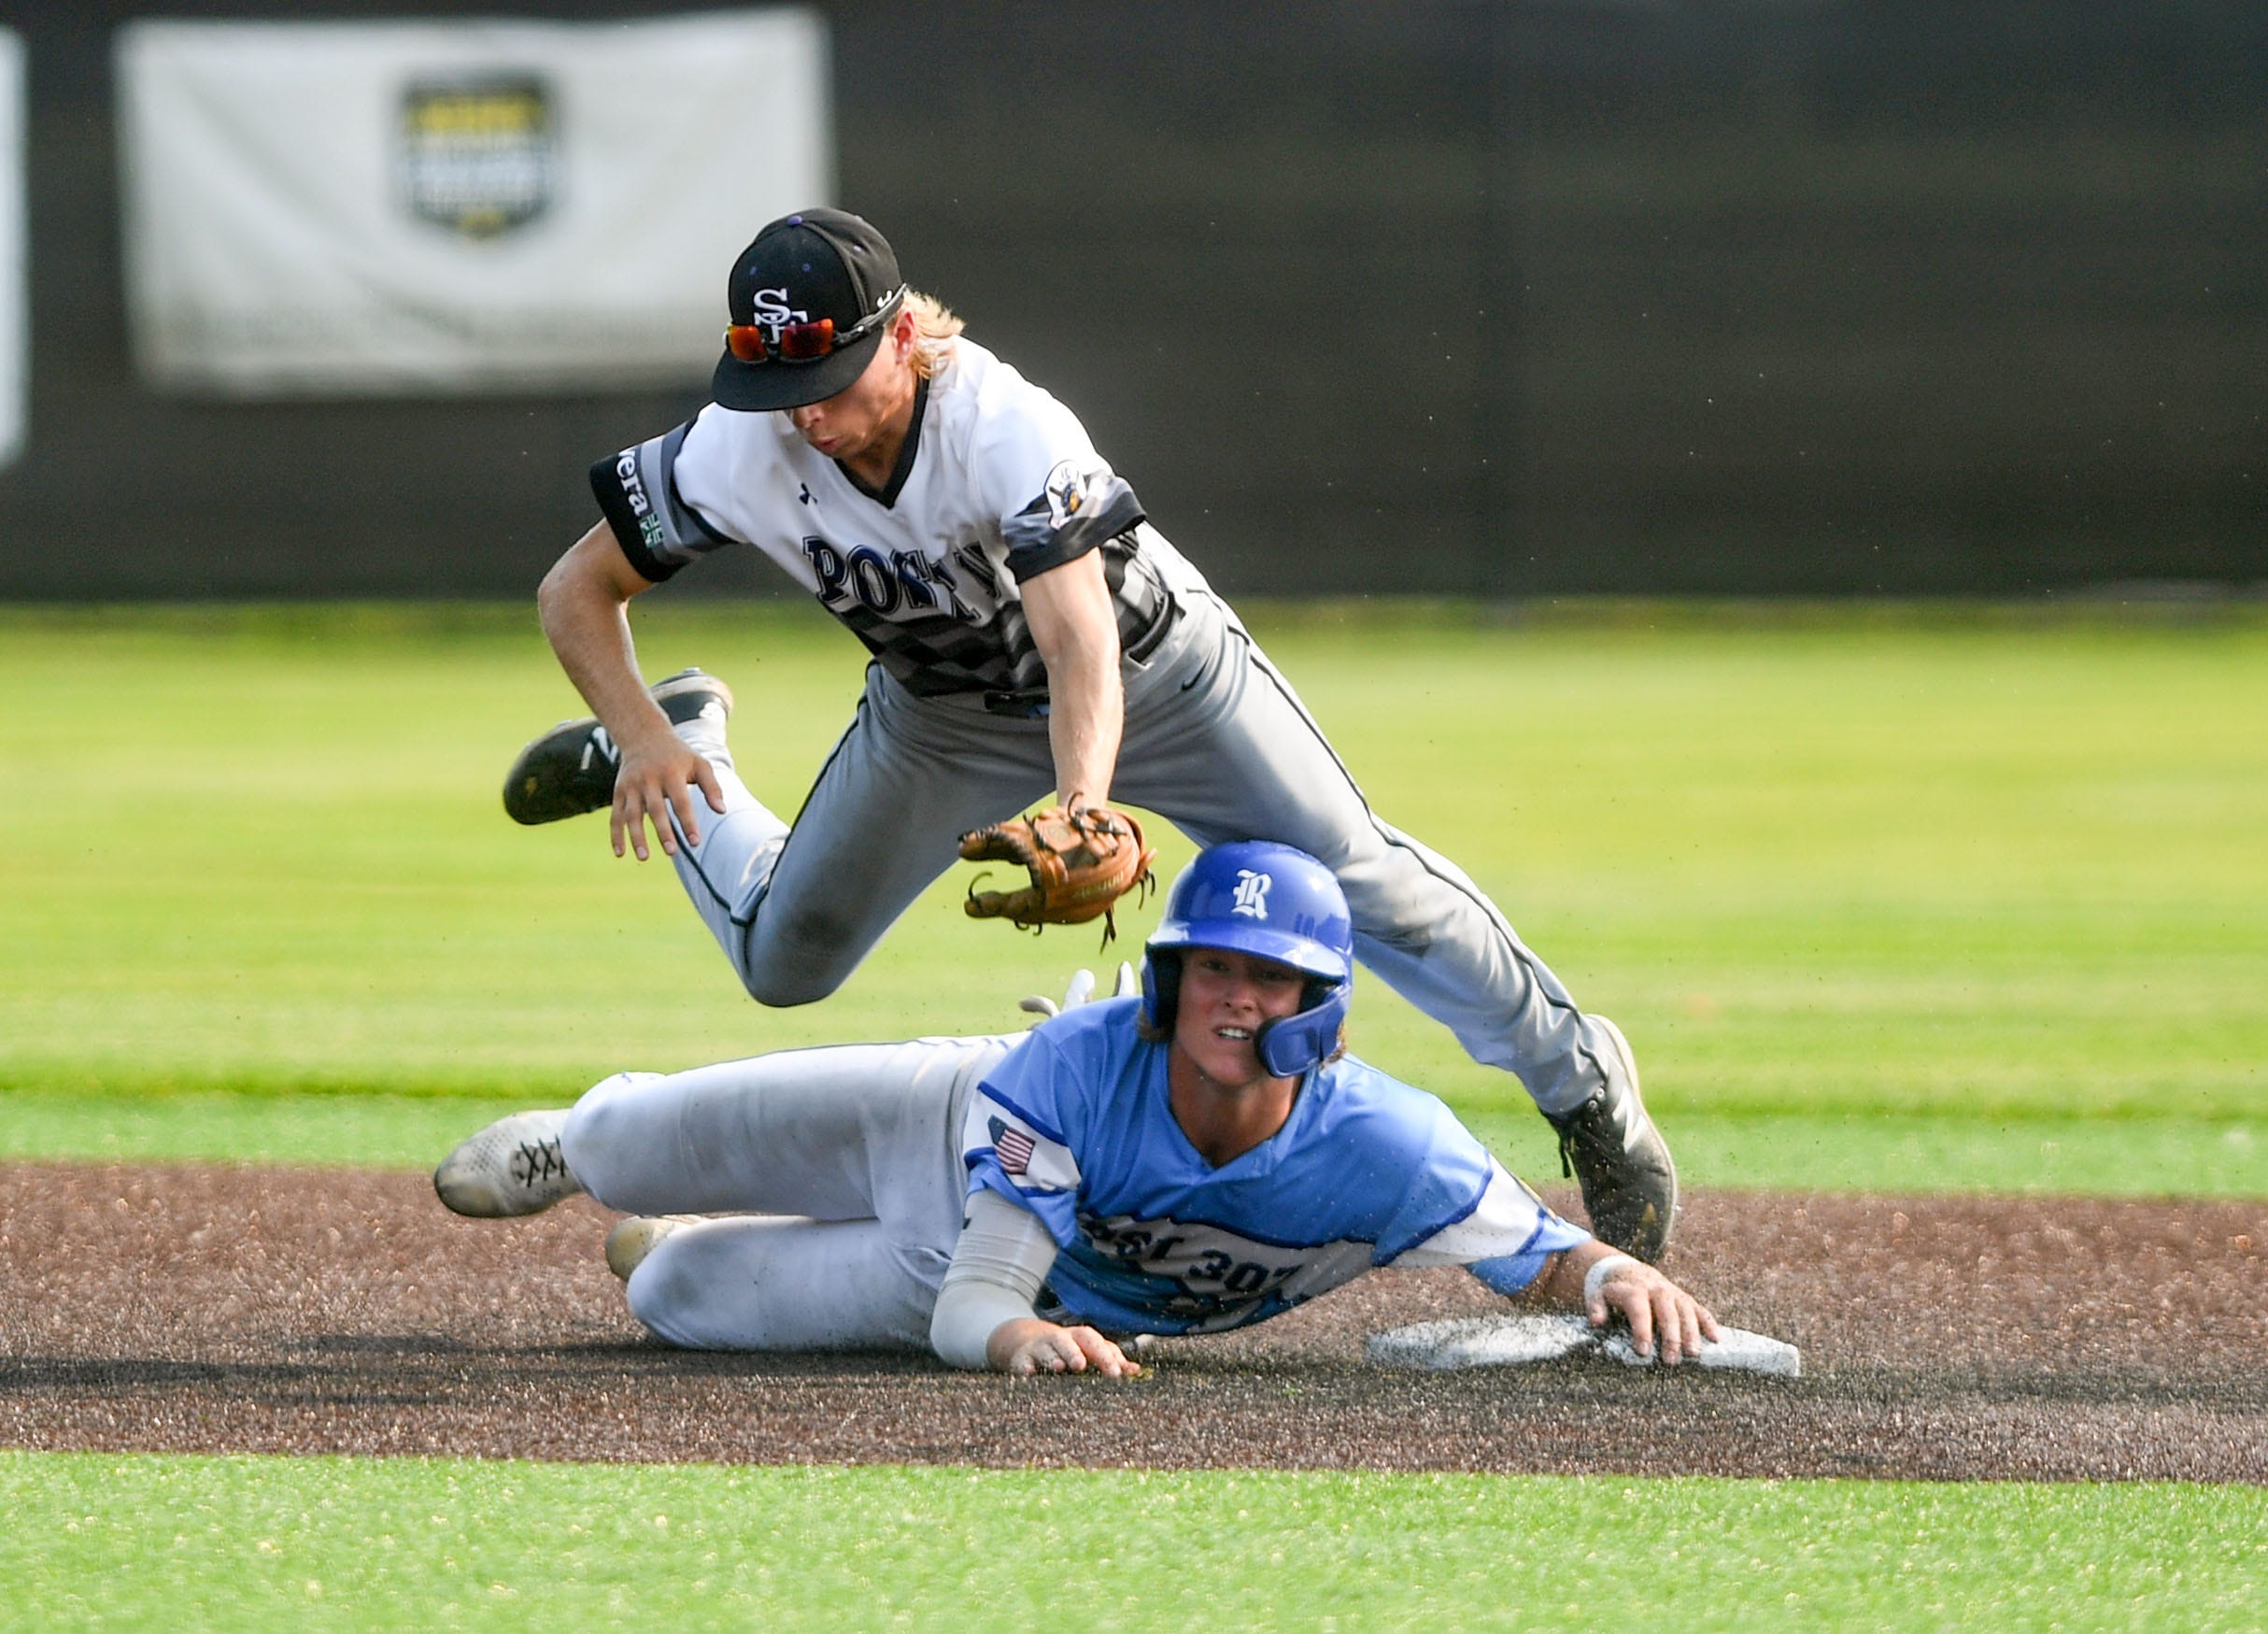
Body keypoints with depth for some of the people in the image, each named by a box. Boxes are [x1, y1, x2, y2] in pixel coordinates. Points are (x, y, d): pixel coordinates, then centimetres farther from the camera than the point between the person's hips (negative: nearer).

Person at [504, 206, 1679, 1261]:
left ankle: (1576, 1077, 17)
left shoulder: (1008, 430, -41)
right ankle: (685, 739, 34)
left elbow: (1079, 644, -51)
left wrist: (1079, 808, -69)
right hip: (944, 715, 3)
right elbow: (577, 589, -19)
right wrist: (640, 735, -37)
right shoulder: (735, 454, -30)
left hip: (1151, 678, -3)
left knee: (1357, 880, -4)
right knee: (782, 960, 6)